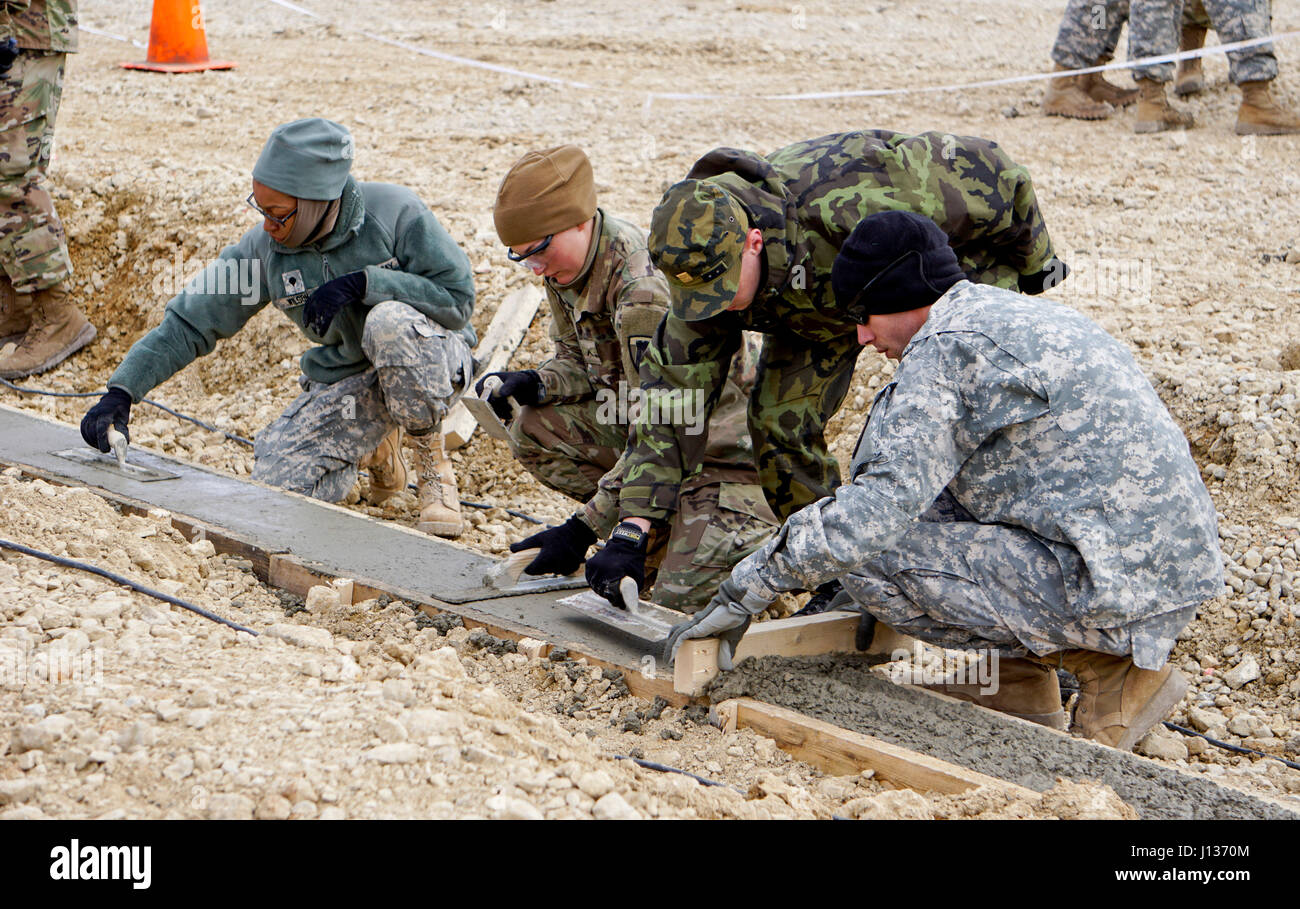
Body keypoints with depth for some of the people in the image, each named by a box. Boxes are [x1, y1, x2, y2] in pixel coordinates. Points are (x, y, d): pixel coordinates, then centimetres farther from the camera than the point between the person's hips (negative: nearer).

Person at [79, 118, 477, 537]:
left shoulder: (393, 211, -19)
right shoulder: (264, 248, -9)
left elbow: (458, 299, -17)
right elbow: (189, 322, -3)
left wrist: (363, 282, -27)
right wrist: (121, 391, -12)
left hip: (432, 362, -3)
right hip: (346, 382, 3)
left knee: (389, 322, -38)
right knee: (278, 482, -20)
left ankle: (432, 461, -13)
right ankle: (374, 450, 14)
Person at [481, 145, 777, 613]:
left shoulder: (646, 282, -31)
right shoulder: (565, 263, -3)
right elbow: (579, 363, 12)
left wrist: (583, 529, -31)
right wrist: (535, 383, -14)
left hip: (718, 445, -9)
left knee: (681, 597, -23)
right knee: (533, 429, -9)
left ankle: (763, 525, 7)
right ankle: (668, 527, -1)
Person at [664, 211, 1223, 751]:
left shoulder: (946, 348, -12)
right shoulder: (1020, 314, 18)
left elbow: (884, 502, -19)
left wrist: (745, 592, -13)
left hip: (1115, 589, -10)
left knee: (870, 559, -10)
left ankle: (1106, 666, -2)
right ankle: (1017, 687, 17)